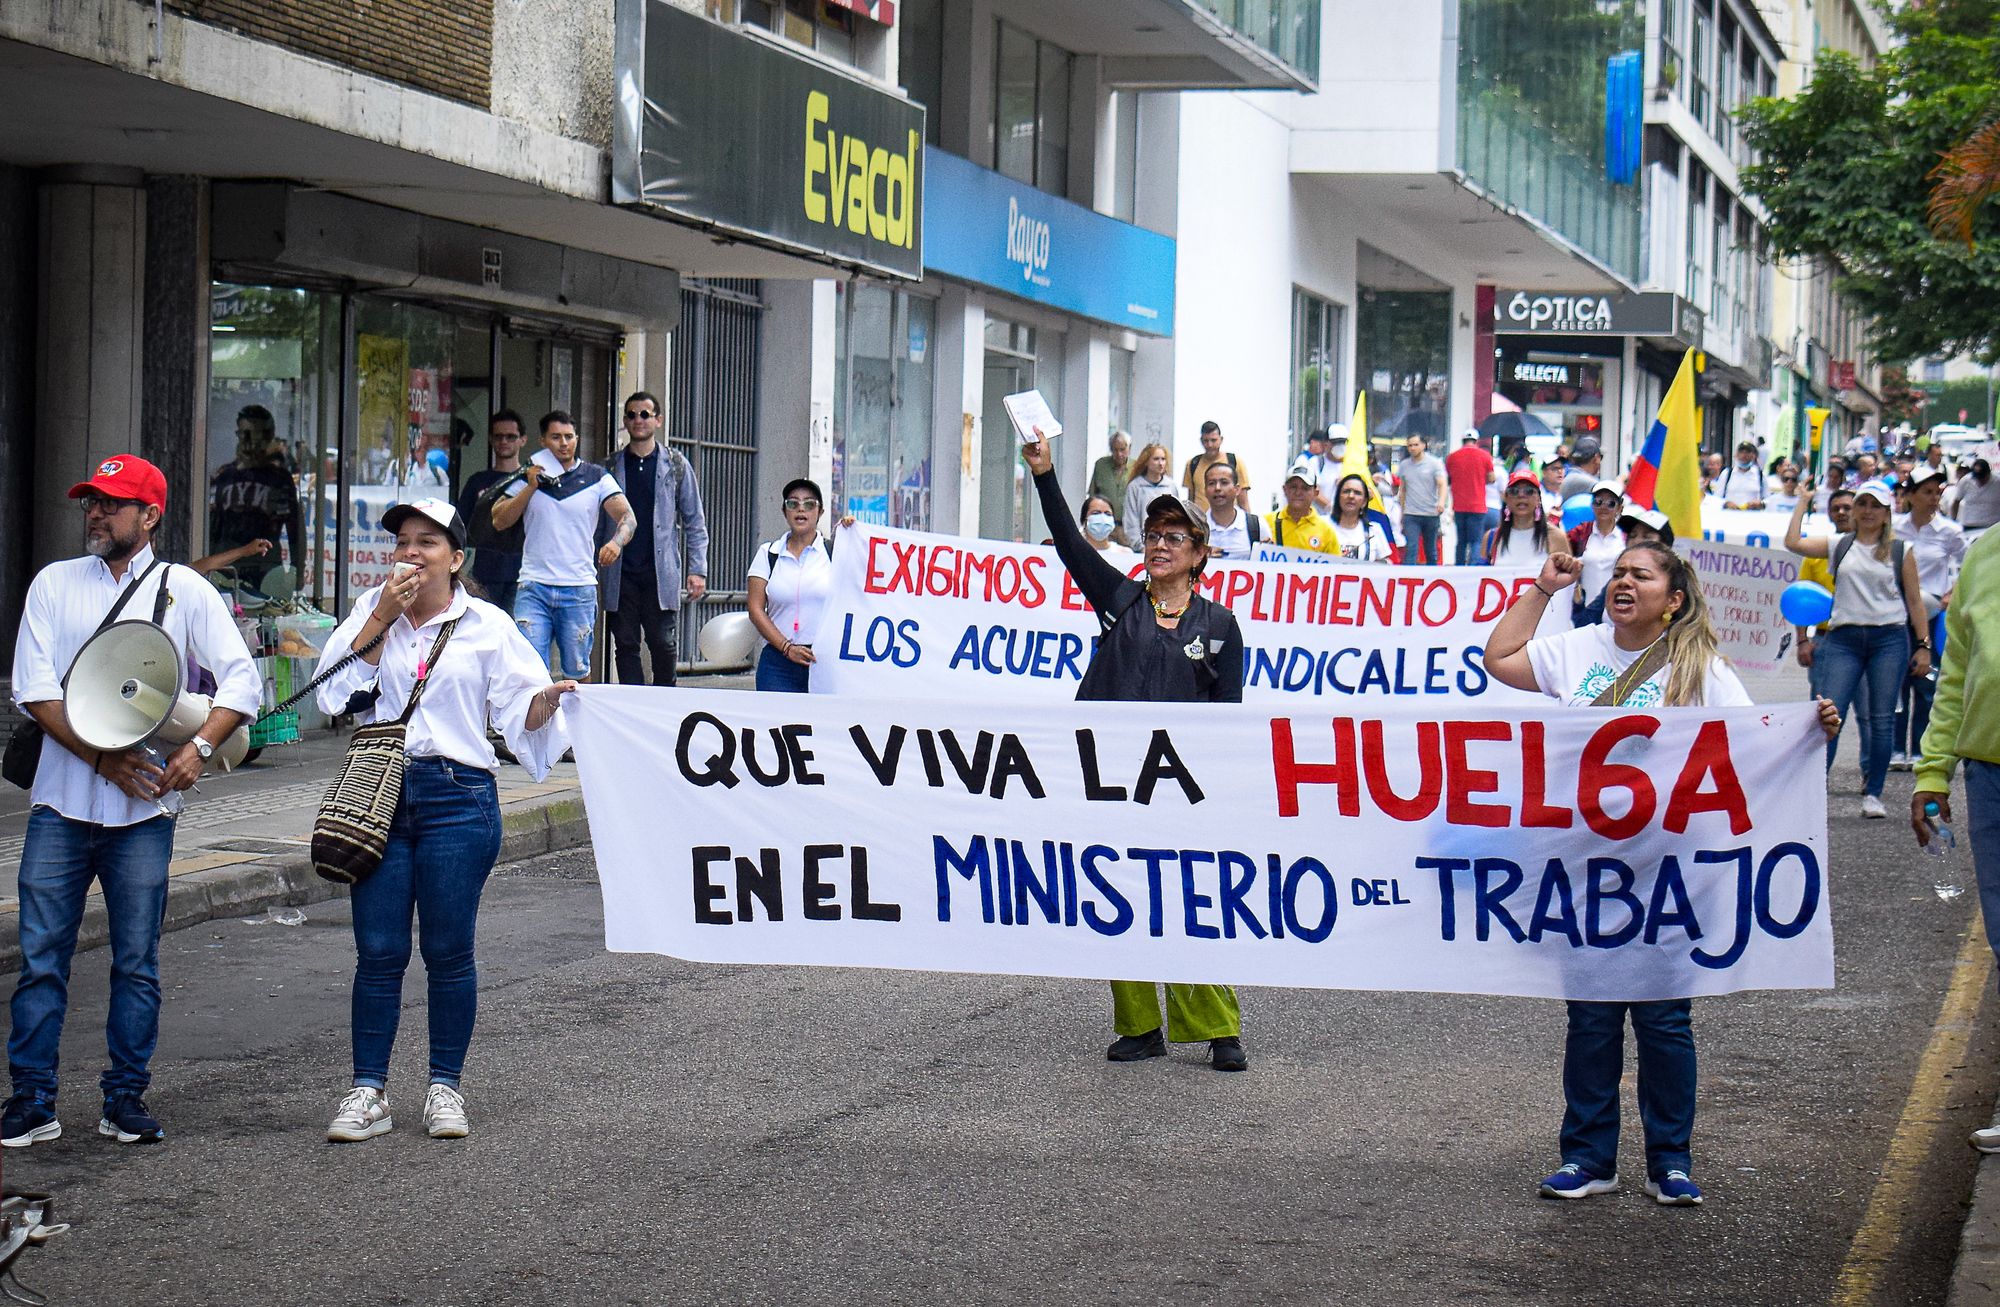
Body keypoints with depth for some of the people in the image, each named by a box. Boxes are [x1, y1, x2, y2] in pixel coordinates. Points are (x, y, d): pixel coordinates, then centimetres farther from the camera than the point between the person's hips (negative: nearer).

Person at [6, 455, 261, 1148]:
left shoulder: (184, 590, 5)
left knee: (136, 961, 4)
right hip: (60, 804, 1)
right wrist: (102, 757, -12)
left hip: (143, 810, -1)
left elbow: (242, 681, 1)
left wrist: (198, 747, -16)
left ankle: (125, 1098, 13)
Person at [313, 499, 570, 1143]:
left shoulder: (486, 626, 4)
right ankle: (368, 1092, 9)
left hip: (456, 798, -2)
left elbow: (521, 713, -2)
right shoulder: (371, 610, 10)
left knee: (448, 950, 3)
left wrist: (548, 699, -23)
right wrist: (382, 618, -7)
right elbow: (335, 688, -3)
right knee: (379, 951, 2)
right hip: (379, 793, 2)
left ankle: (445, 1087, 16)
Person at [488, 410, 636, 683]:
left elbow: (627, 517, -4)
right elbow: (499, 521, 4)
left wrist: (617, 541, -26)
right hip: (533, 588, 0)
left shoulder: (596, 478, 5)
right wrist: (531, 487, -6)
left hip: (579, 591, 0)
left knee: (578, 672, 6)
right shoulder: (528, 477, 10)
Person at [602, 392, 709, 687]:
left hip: (661, 573, -2)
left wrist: (698, 569, -2)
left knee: (664, 644, -4)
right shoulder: (611, 468, 10)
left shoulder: (676, 466, 7)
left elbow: (695, 521, 7)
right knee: (625, 646, 2)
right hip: (621, 574, 2)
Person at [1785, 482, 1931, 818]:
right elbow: (1792, 542, 3)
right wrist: (1803, 501, 9)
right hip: (1844, 638, 1)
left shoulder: (1901, 551, 8)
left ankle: (1872, 794, 7)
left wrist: (1923, 645, 4)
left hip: (1889, 638, -1)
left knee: (1881, 720, 0)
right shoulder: (1838, 546, 12)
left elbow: (1914, 601, 9)